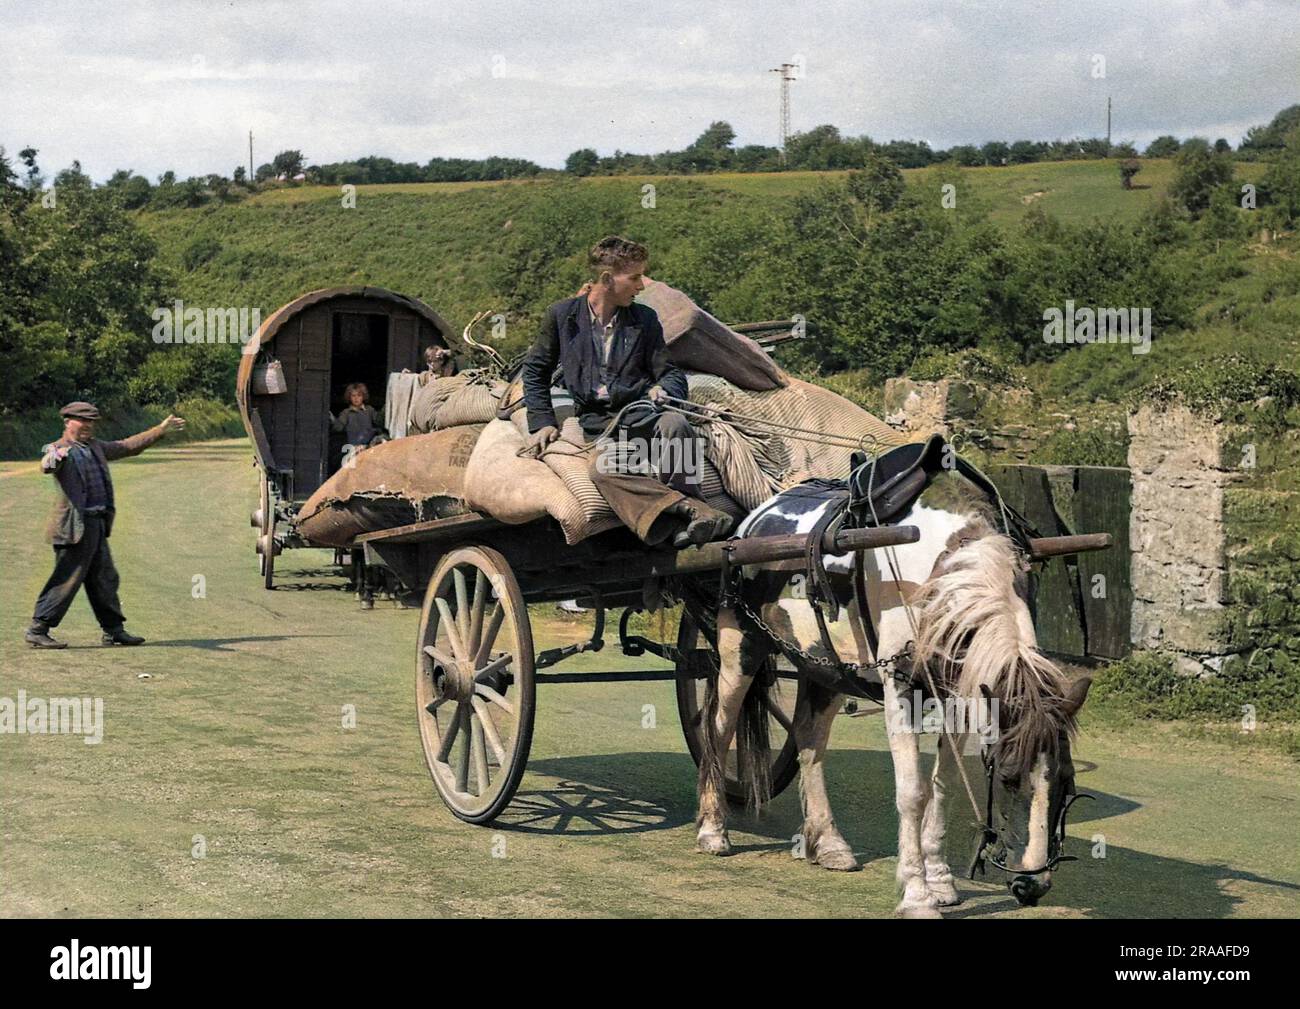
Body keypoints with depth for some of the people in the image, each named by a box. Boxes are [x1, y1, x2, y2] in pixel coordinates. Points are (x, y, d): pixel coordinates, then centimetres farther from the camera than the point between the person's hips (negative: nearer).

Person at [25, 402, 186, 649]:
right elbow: (47, 466, -30)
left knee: (105, 579, 15)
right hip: (76, 526, -9)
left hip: (97, 526, 9)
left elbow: (128, 446, 26)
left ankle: (114, 630, 24)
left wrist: (161, 430, 26)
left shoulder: (96, 448, 17)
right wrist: (55, 457, -54)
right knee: (67, 580, -8)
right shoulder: (58, 449, -8)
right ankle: (37, 631, -3)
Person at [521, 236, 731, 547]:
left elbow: (672, 374, 13)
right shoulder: (562, 315, 9)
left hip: (642, 412, 1)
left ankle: (682, 523, -31)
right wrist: (543, 422, 7)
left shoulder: (645, 319, 12)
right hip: (600, 424, -1)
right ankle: (689, 510, -47)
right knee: (603, 468, -37)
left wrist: (662, 389, -12)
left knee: (674, 423, -36)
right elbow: (535, 370, 18)